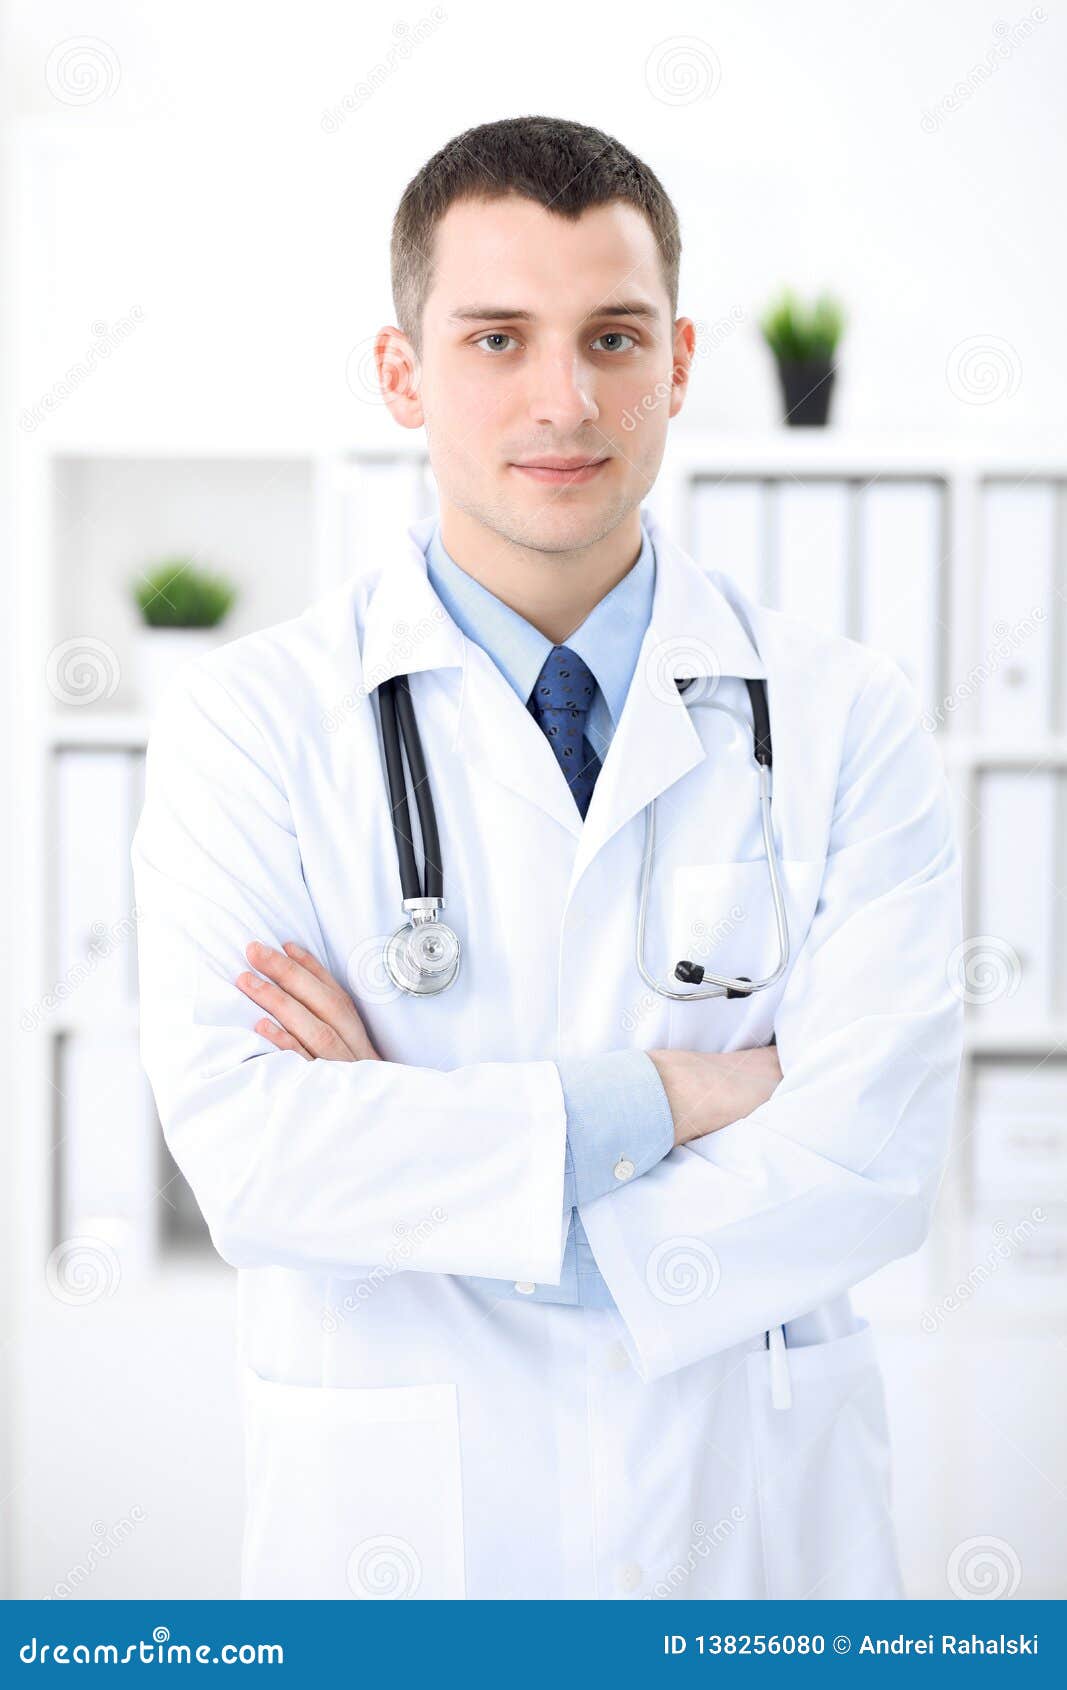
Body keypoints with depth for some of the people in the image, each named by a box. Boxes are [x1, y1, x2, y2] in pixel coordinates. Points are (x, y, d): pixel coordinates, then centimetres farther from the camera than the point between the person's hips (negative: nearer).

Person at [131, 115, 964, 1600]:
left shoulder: (846, 720, -5)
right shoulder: (250, 723, -8)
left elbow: (871, 1160, -15)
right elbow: (246, 1156, -20)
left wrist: (406, 1150, -15)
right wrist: (664, 1095, -19)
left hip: (763, 1527, 1)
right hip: (400, 1534, -1)